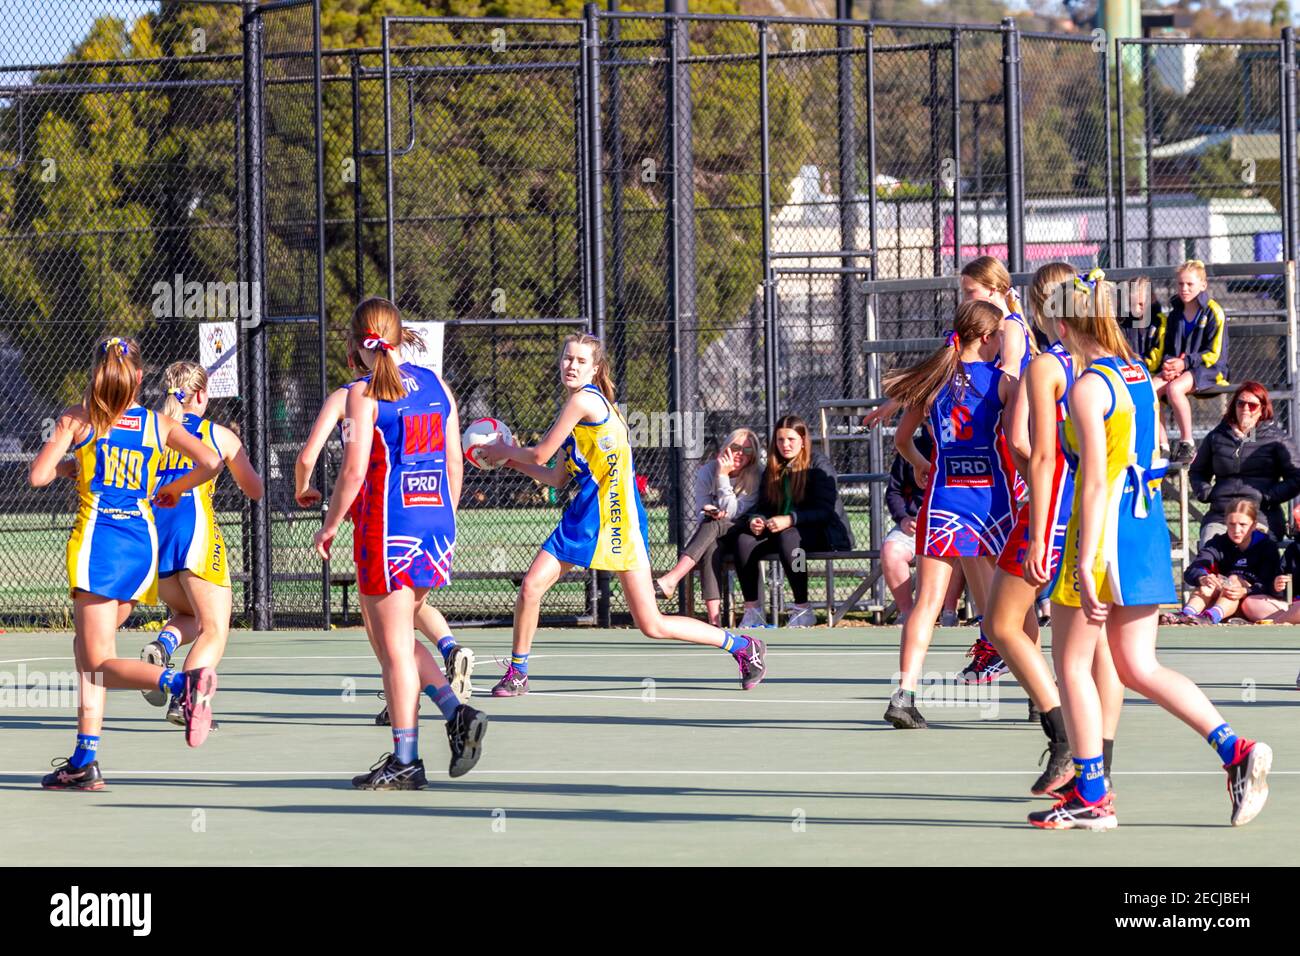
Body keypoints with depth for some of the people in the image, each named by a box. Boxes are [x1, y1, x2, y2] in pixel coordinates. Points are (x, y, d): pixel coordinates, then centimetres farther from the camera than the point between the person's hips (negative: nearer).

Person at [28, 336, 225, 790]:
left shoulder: (77, 418, 1)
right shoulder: (158, 424, 8)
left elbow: (37, 476, -3)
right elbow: (210, 463, -2)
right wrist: (173, 489, 16)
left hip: (97, 540, -4)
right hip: (143, 542, 4)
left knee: (99, 663, -5)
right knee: (87, 648, 16)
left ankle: (181, 682, -33)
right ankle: (84, 761, 8)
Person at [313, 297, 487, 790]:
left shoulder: (363, 394, -9)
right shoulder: (436, 386, 8)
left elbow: (355, 471, -14)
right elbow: (455, 463, 11)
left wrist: (329, 526, -2)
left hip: (388, 528, -6)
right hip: (436, 525, 6)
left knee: (393, 646, 0)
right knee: (396, 637, 19)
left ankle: (405, 762, 3)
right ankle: (457, 712, 3)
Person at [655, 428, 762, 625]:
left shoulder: (754, 479, -3)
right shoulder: (707, 472, 4)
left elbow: (732, 512, -10)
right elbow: (701, 510, 1)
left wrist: (723, 476, -17)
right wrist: (712, 513, -24)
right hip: (709, 537, 1)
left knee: (712, 525, -36)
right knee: (710, 549, -38)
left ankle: (671, 580, -52)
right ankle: (714, 618, -55)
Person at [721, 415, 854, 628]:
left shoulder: (818, 464, -7)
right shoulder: (773, 469, 12)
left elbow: (825, 511, -16)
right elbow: (763, 507, 11)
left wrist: (790, 520, -29)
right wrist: (754, 520, -14)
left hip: (822, 534, -6)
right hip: (780, 530, 6)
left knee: (787, 537, -38)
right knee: (743, 540, -21)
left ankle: (803, 610, -30)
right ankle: (752, 611, -18)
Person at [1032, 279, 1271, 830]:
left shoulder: (1088, 388, -15)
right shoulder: (1139, 375, 10)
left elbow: (1095, 481, -21)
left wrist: (1085, 564, -22)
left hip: (1105, 531, -8)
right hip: (1149, 529, 8)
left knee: (1071, 661, 5)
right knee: (1139, 667, 11)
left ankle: (1091, 796, 7)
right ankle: (1235, 751, -2)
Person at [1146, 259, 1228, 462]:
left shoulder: (1213, 313, -3)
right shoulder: (1173, 315, 15)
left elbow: (1213, 353, -8)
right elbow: (1162, 347, 15)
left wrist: (1186, 363, -19)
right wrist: (1167, 364, -8)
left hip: (1207, 369, -6)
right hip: (1176, 368, 6)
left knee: (1174, 388, -36)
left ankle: (1187, 443, -24)